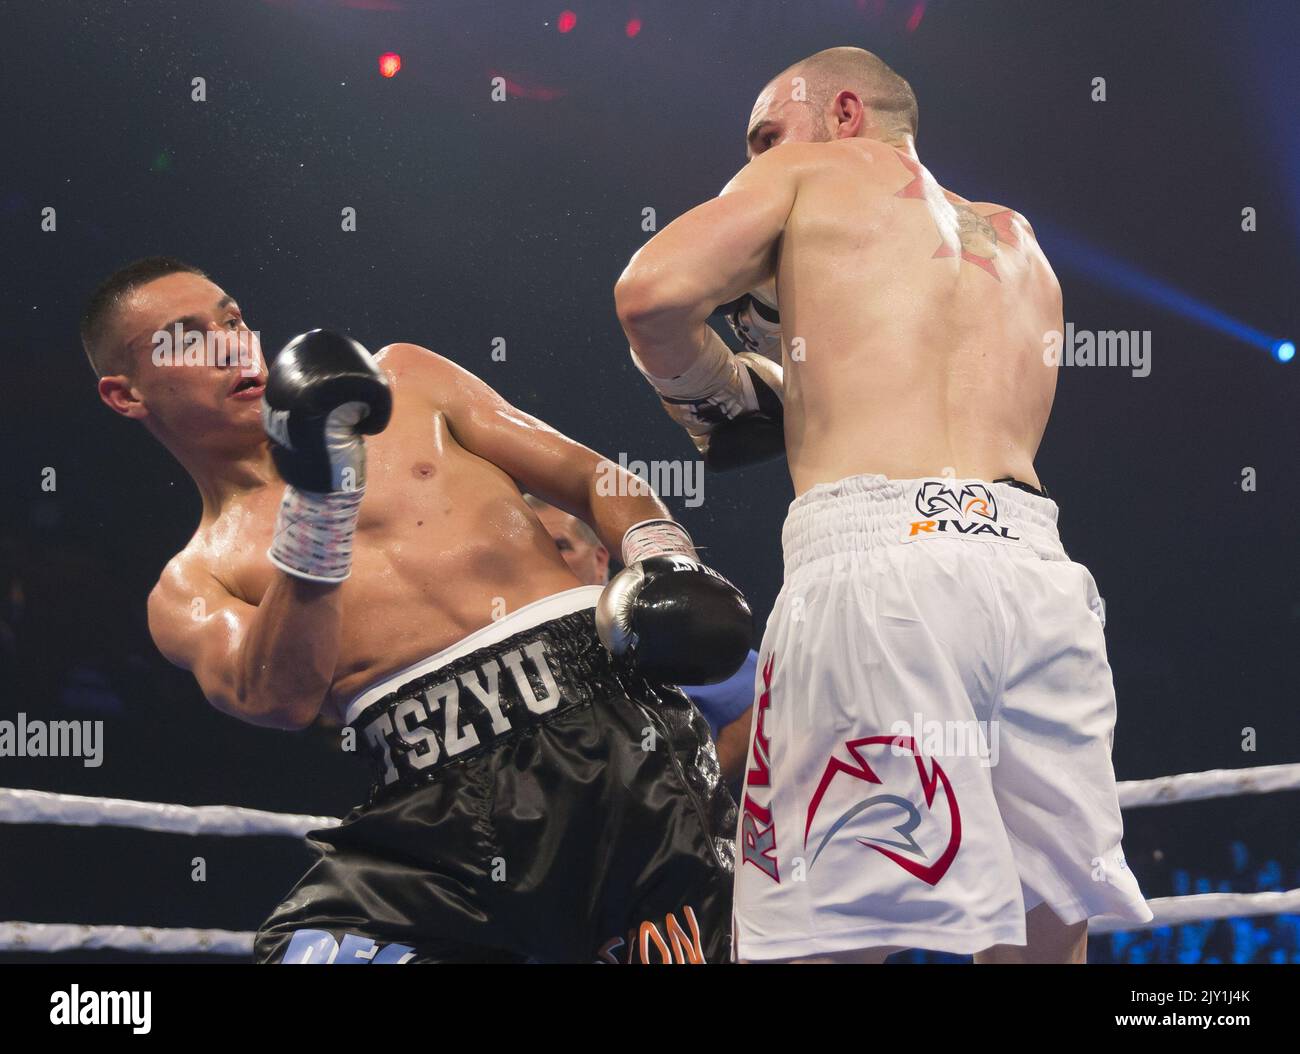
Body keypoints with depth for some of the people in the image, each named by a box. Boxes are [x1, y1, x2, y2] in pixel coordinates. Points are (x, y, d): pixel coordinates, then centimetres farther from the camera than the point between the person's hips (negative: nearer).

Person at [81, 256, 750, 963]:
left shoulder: (400, 382, 21)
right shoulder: (190, 590, 15)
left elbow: (591, 477, 20)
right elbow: (276, 700, -6)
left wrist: (663, 558, 0)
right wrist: (316, 501, -11)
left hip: (610, 727, 1)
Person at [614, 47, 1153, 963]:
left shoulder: (811, 172, 17)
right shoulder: (1017, 244, 33)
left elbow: (652, 293, 1)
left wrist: (707, 392, 19)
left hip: (878, 553, -5)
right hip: (1038, 567, 6)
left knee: (831, 937, -8)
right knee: (1045, 944, 9)